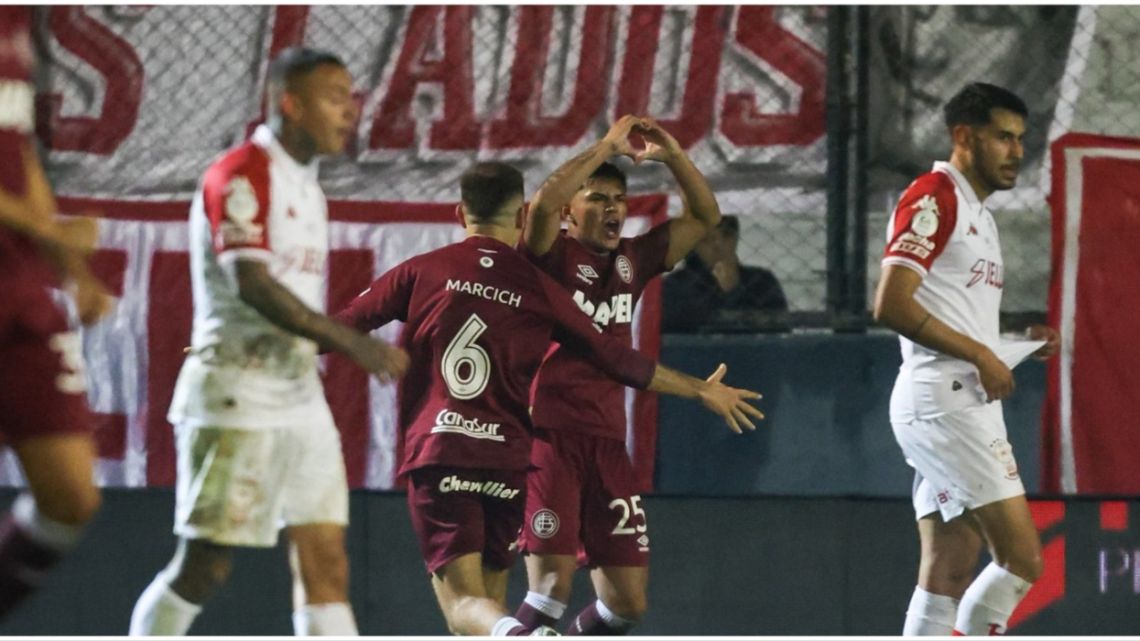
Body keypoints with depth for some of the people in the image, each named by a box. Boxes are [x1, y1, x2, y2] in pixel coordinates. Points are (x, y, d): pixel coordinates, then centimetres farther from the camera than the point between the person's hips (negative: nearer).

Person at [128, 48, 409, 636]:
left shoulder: (307, 187, 17)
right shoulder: (240, 174, -11)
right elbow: (250, 284, -23)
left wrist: (365, 347, 12)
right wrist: (353, 342, -26)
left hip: (301, 399, 9)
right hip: (237, 394, -9)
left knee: (326, 561, 1)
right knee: (204, 567, -6)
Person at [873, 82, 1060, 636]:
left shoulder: (978, 215, 22)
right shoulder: (933, 197, -9)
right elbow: (891, 304, -19)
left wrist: (1017, 342, 9)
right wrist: (979, 355, -17)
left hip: (966, 400, 10)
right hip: (944, 399, -10)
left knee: (949, 577, 5)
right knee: (1021, 557, -13)